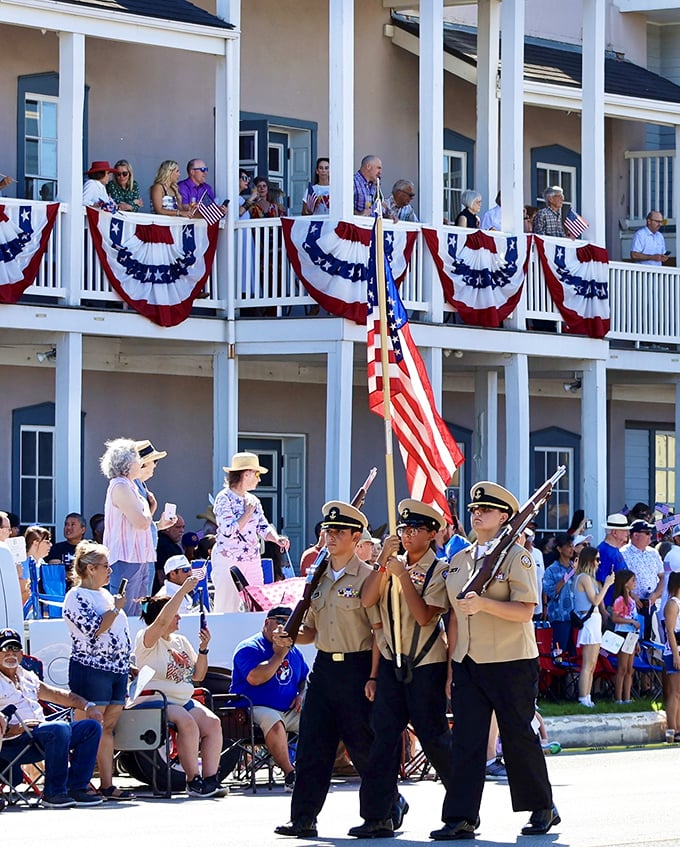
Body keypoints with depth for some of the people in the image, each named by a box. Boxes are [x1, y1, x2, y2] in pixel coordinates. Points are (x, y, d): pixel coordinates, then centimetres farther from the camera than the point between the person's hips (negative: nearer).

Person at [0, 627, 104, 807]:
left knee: (91, 727, -3)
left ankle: (76, 787, -10)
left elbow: (58, 695, 28)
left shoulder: (28, 678, 26)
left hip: (42, 734, 9)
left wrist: (87, 706, 13)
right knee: (61, 728, -34)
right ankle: (53, 792, -28)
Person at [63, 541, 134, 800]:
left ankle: (107, 785, 8)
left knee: (108, 729, 7)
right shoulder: (77, 596, -8)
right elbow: (94, 629, -19)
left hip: (117, 669, 8)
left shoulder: (105, 594, 19)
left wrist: (127, 668, 22)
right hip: (91, 670, -8)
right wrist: (116, 608, -12)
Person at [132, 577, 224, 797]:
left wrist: (203, 649, 0)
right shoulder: (147, 639, -4)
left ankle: (211, 779, -20)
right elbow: (162, 621, -25)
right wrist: (183, 590, -24)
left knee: (212, 723, -17)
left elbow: (197, 676, 15)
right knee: (188, 723, -32)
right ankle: (193, 781, -27)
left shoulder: (181, 641, 18)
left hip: (185, 701, 7)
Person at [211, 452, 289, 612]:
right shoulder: (224, 499, -9)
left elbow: (263, 527, 13)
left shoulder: (253, 500, 13)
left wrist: (277, 539, -6)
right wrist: (248, 513, -11)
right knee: (227, 611, -6)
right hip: (228, 561, -7)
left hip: (252, 562, 7)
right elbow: (229, 531, -20)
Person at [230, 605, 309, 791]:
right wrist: (279, 655, -13)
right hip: (256, 709, -7)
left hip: (289, 711, 7)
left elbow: (305, 679, 32)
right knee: (274, 723, -38)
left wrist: (301, 695, 8)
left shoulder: (294, 651, 18)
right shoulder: (250, 648, -4)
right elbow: (254, 678, -21)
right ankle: (289, 774, -33)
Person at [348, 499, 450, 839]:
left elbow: (425, 616, -17)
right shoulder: (392, 566, 10)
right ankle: (377, 816, 0)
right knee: (384, 735, -1)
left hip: (426, 665, -5)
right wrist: (383, 560, -12)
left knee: (433, 736, 0)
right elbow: (367, 601, -5)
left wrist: (402, 575, -20)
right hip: (391, 662, 5)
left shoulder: (439, 570, -5)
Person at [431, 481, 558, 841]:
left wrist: (484, 603, -28)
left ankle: (543, 809, 20)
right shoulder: (459, 561, 13)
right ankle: (460, 818, -4)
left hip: (511, 663, -5)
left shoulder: (516, 556, -5)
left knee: (518, 737, 4)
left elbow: (525, 611, -15)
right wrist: (450, 666, 12)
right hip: (468, 663, 5)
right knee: (466, 740, -2)